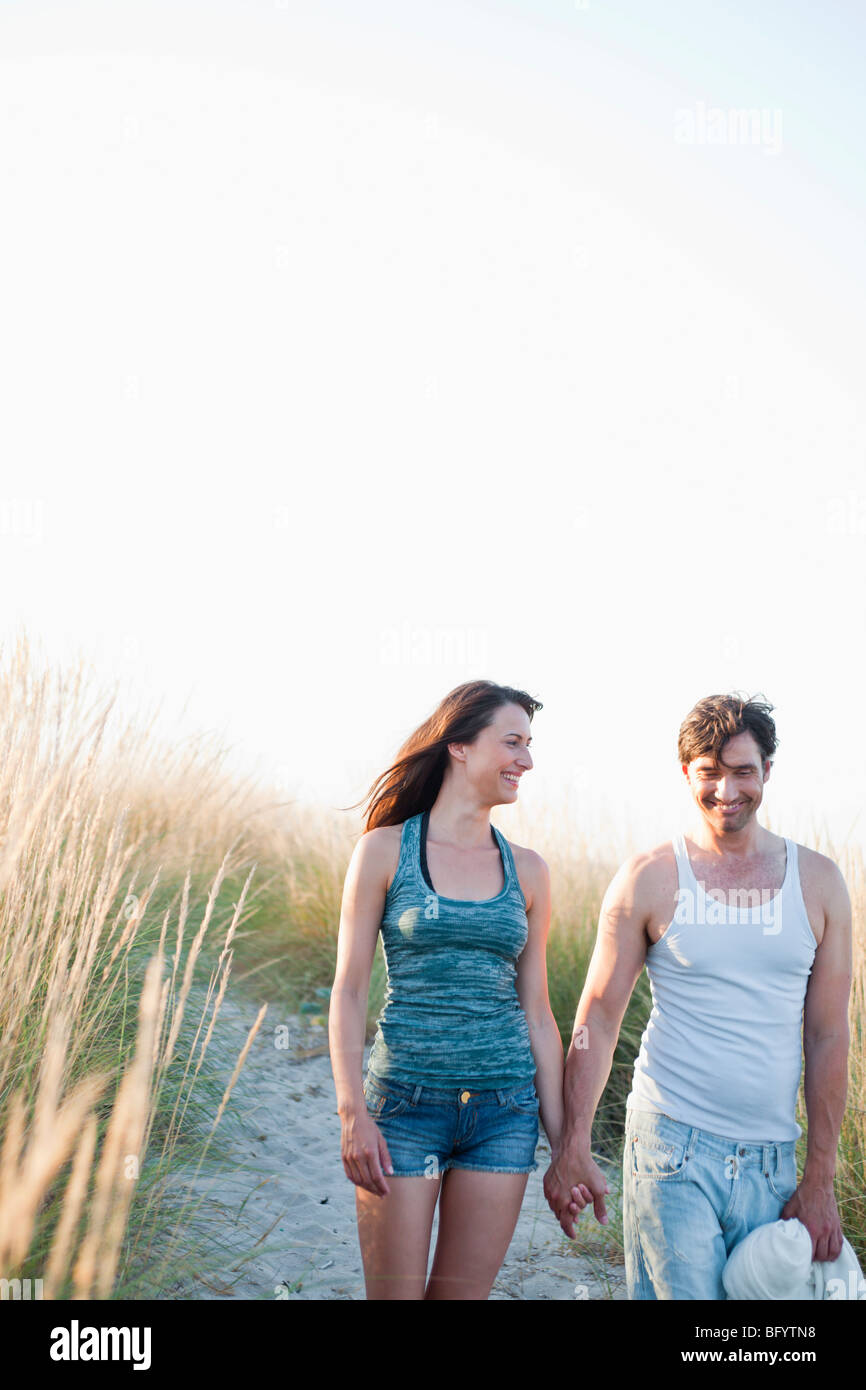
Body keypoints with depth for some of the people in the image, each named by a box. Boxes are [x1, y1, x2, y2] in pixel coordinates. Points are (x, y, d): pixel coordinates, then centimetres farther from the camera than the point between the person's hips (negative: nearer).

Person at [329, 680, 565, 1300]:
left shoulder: (527, 871, 7)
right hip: (407, 1104, -3)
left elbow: (537, 1012, 9)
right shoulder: (385, 850, -2)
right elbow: (349, 990, -3)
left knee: (462, 1292, 8)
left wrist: (565, 1143, 7)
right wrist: (353, 1113, -11)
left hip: (504, 1111, 3)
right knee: (395, 1293, 2)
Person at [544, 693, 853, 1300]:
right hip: (672, 1146, -3)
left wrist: (820, 1179, 4)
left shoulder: (818, 881, 5)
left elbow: (828, 1036, 6)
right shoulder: (649, 879, -2)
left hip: (772, 1158, 3)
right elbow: (597, 1019, 0)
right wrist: (573, 1150, -4)